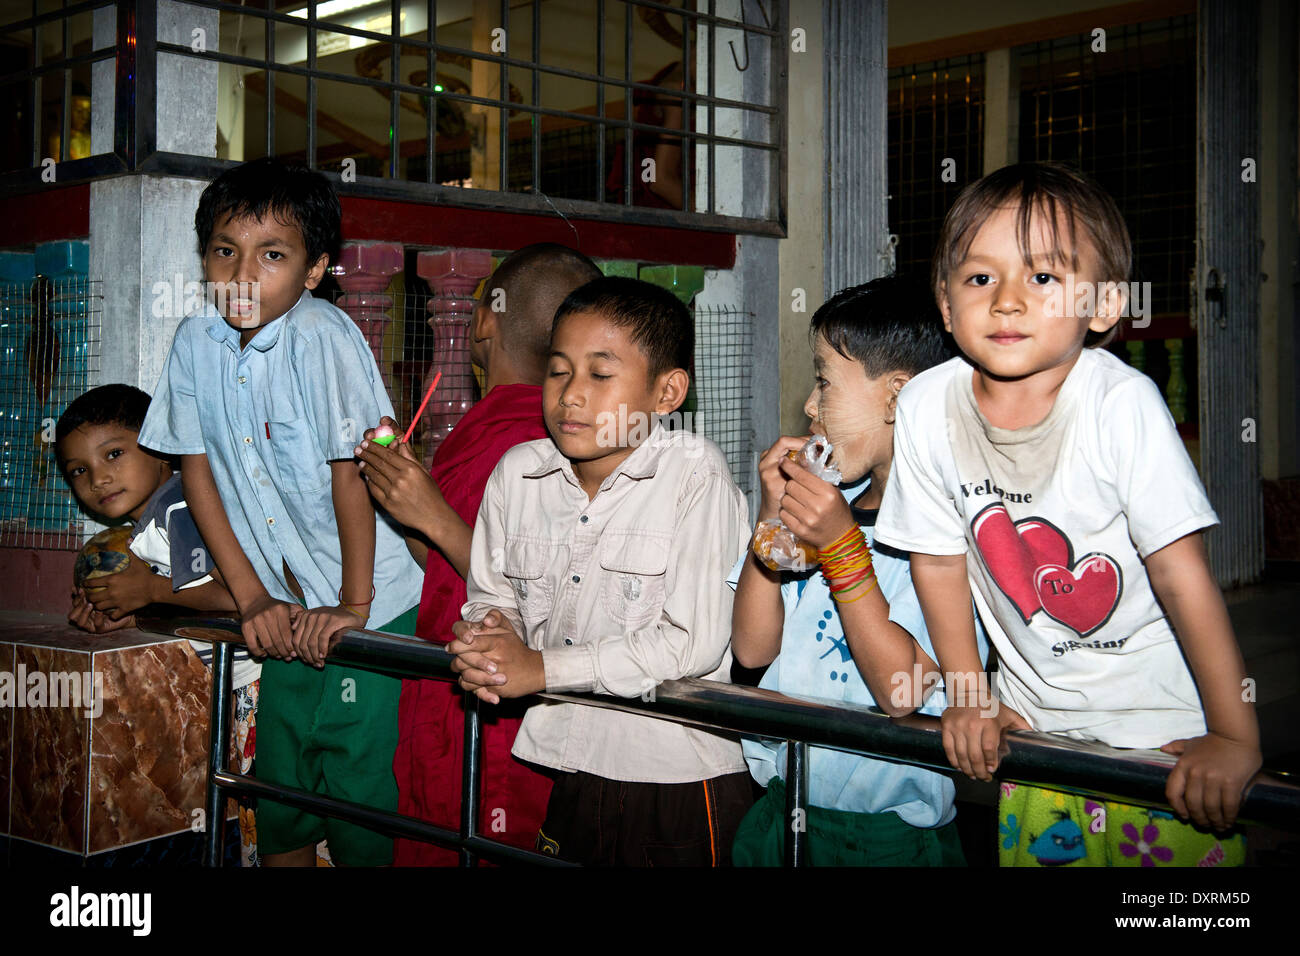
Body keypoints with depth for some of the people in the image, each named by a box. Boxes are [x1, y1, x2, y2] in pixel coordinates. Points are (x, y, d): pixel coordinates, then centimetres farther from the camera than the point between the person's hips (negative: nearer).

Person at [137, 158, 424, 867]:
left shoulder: (322, 336, -20)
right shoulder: (196, 343, -1)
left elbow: (350, 470, -19)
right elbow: (197, 470, 4)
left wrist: (354, 603, -16)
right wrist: (251, 596, -1)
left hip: (373, 609, -6)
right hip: (287, 617, 6)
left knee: (362, 812, -2)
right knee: (278, 819, 14)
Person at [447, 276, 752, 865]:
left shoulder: (696, 478, -16)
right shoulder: (516, 472, 1)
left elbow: (694, 644, -22)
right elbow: (490, 591, 14)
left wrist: (541, 668, -19)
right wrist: (484, 635, -12)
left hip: (679, 775, -5)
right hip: (565, 765, 5)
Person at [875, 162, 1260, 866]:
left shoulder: (1122, 402, -23)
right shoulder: (926, 407, -12)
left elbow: (1180, 570, -21)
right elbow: (939, 557, 0)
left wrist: (1236, 736, -19)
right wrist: (969, 697, 3)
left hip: (1163, 722, -3)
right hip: (1036, 721, 3)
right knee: (1033, 853, 12)